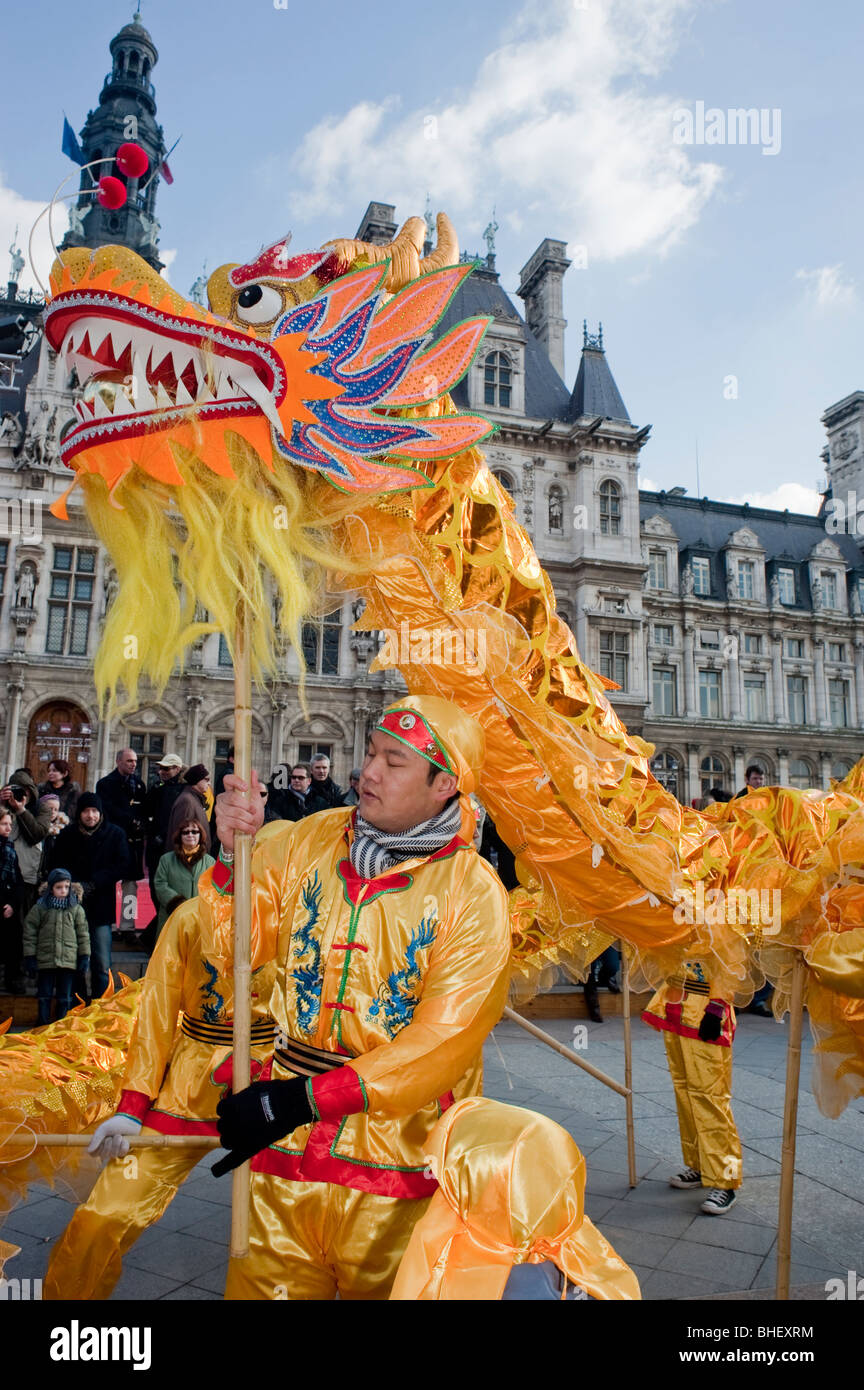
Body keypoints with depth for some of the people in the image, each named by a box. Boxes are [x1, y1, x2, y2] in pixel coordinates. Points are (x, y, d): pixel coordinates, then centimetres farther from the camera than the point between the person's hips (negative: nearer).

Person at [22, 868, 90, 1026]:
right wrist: (30, 956, -1)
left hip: (69, 960, 1)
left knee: (65, 997, 8)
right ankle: (43, 1024, 21)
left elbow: (83, 934, 6)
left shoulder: (76, 909, 3)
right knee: (45, 996, 8)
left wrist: (84, 956, 3)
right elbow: (29, 933, 3)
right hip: (45, 960, -1)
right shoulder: (40, 908, -1)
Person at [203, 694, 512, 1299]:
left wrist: (305, 1099, -21)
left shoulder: (474, 894, -13)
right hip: (286, 1145, 3)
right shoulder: (308, 840, 0)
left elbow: (442, 1039, -18)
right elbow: (233, 947, 1)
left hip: (398, 1163, -3)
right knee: (265, 1285, 14)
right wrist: (233, 855, -16)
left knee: (385, 1288, 15)